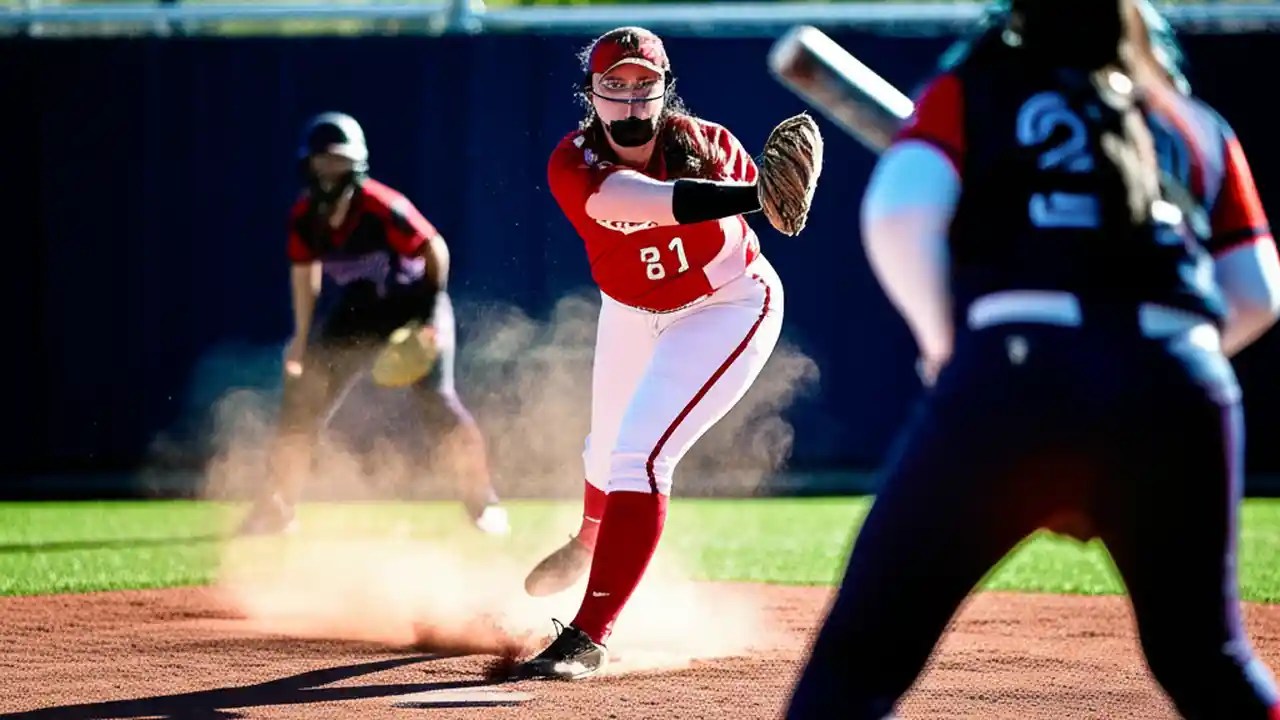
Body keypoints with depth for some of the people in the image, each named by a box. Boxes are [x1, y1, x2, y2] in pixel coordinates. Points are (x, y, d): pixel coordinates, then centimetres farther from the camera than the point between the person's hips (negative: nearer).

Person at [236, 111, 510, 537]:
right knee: (302, 402, 0)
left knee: (437, 401, -17)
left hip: (411, 307, -5)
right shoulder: (305, 217, -11)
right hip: (355, 315, 5)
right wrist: (302, 338, 9)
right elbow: (305, 271, 6)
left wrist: (432, 317, -26)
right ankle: (277, 508, 11)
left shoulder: (381, 208, -28)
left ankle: (482, 501, -3)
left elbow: (435, 250, -22)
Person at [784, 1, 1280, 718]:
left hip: (1019, 370, -3)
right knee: (1208, 662, 20)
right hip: (1184, 388, 3)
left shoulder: (970, 94, 18)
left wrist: (945, 347, 10)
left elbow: (898, 214, 0)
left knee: (857, 657, -1)